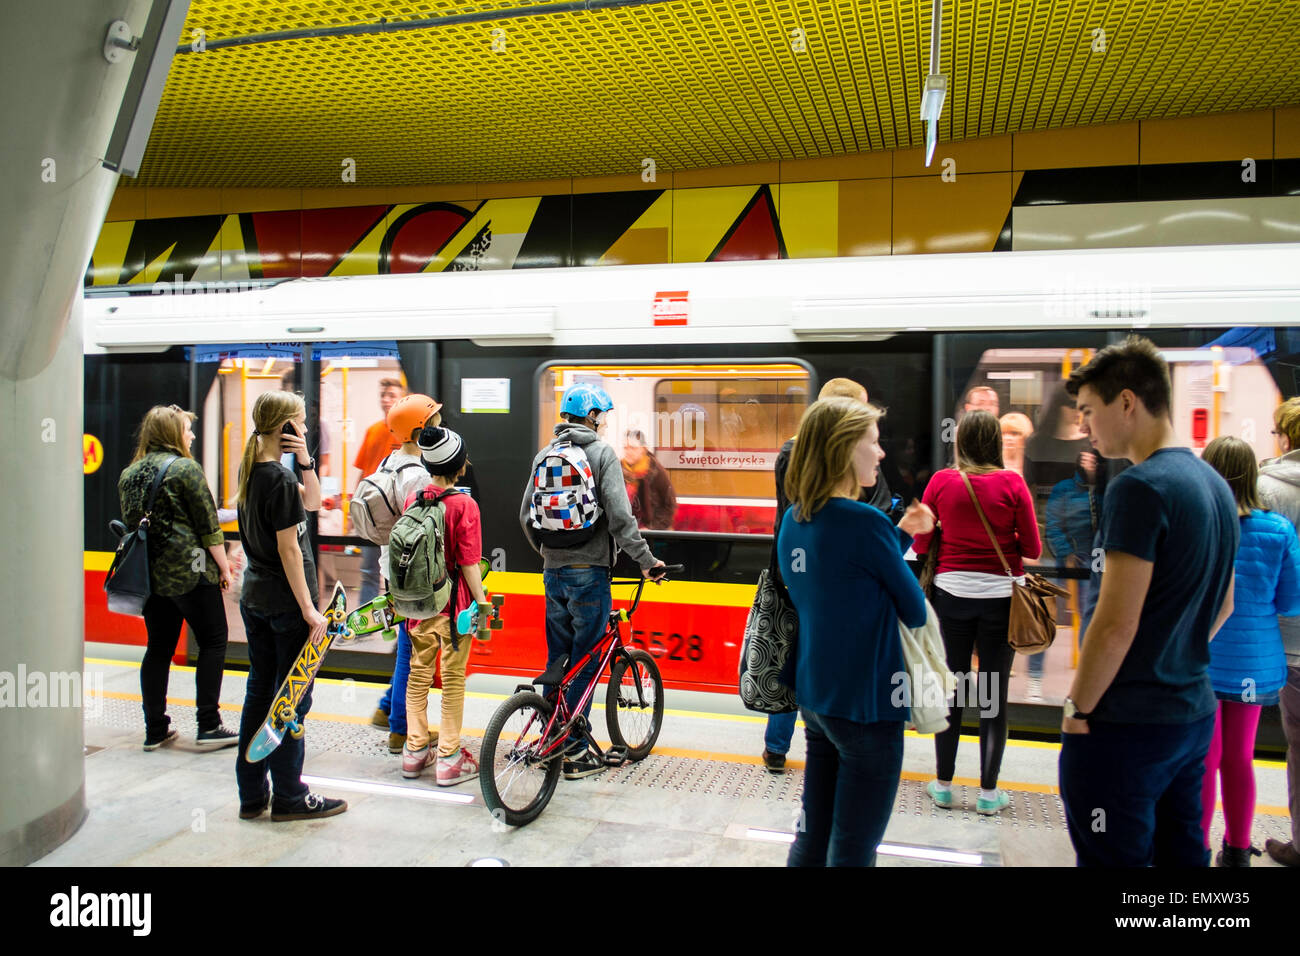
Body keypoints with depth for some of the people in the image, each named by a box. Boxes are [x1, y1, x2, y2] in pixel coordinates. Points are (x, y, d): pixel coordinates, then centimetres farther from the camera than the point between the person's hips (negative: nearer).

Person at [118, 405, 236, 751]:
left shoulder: (129, 473, 11)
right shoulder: (186, 468, -10)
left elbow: (130, 523, 18)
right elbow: (208, 526, -11)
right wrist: (223, 567, -3)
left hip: (149, 574, 7)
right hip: (189, 572, -7)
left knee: (158, 647, 12)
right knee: (213, 642, 2)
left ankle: (155, 729, 16)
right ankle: (208, 727, 1)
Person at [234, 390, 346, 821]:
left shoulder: (251, 470, 8)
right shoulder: (280, 479, -18)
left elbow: (312, 502, 14)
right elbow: (288, 549, -19)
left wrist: (305, 460, -1)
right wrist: (309, 608, -16)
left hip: (254, 599, 9)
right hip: (286, 603, -9)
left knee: (259, 692, 15)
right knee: (293, 699, 2)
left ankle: (252, 794, 24)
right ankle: (289, 797, 12)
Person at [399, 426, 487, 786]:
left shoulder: (412, 499, 0)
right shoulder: (464, 505, -16)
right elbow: (468, 563, -15)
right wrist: (482, 604, -8)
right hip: (453, 603, -5)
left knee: (419, 672, 16)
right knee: (453, 677, 5)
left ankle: (415, 751, 25)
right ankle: (449, 759, 11)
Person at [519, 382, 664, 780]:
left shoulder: (544, 454, 8)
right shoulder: (601, 453, -9)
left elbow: (526, 515, 11)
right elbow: (619, 516, -18)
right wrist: (646, 560, -11)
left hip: (553, 572, 6)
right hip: (589, 571, -6)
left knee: (557, 659, 16)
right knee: (584, 663, 2)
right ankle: (575, 752, 7)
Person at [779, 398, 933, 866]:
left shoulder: (792, 521, 4)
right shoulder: (864, 521, -20)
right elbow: (915, 611, -9)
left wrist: (902, 533, 14)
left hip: (812, 698, 8)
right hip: (866, 705, -8)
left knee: (811, 837, 18)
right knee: (853, 851, 5)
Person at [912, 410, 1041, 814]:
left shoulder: (942, 481, -5)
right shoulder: (1012, 483, -8)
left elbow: (920, 543, 1)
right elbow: (1032, 549, -4)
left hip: (952, 594, 1)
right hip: (1000, 596, -1)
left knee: (951, 689, 12)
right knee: (994, 694, 9)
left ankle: (943, 785, 21)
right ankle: (989, 791, 18)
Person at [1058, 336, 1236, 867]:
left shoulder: (1139, 488, -19)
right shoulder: (1214, 484, 9)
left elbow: (1116, 624, -22)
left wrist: (1077, 708, -11)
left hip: (1127, 725, -9)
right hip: (1194, 714, 9)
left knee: (1113, 857, 3)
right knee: (1180, 852, 20)